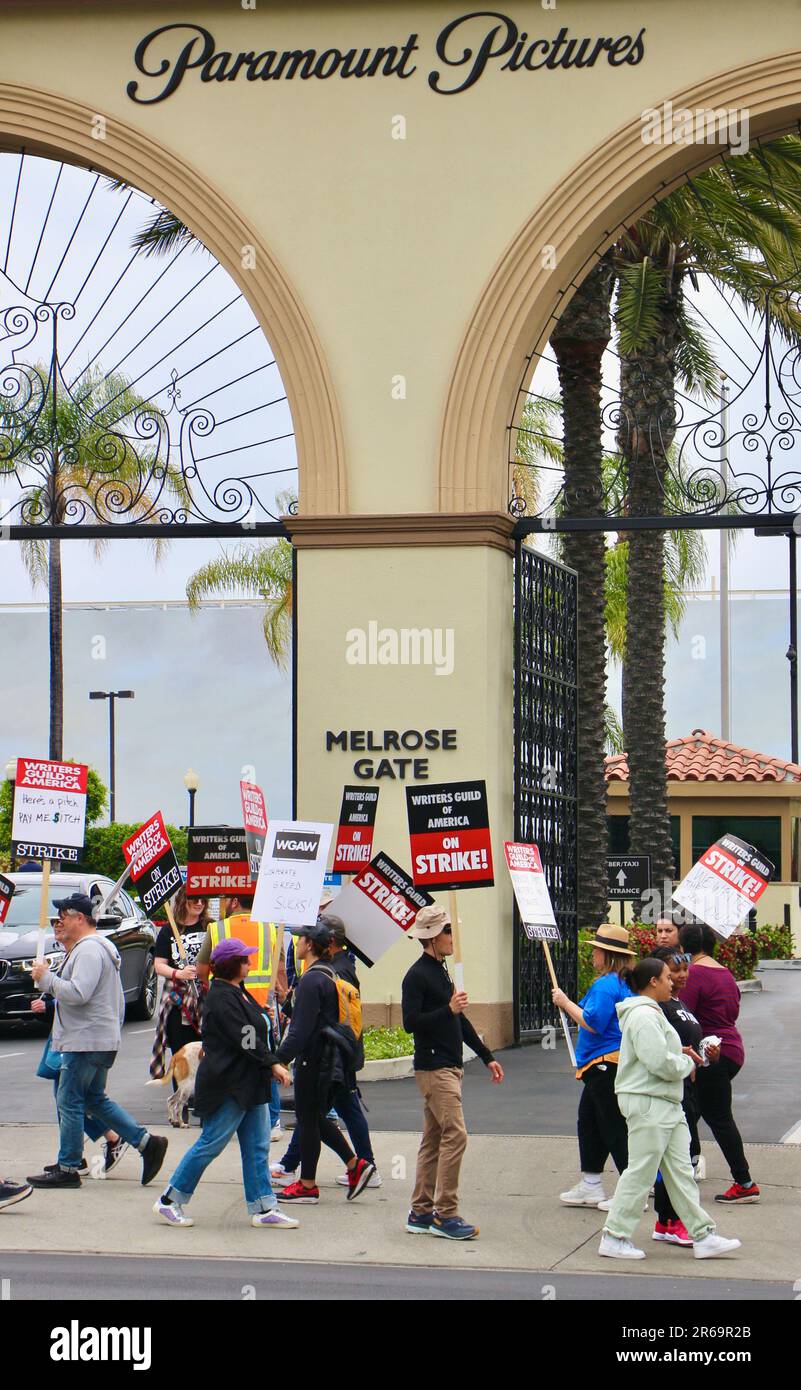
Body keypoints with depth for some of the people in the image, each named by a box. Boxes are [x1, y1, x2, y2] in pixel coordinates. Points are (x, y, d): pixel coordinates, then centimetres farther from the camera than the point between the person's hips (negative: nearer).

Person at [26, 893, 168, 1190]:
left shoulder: (89, 950, -16)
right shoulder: (96, 947, 19)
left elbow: (78, 993, -25)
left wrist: (45, 977, -17)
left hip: (87, 1041, -11)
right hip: (99, 1040, 11)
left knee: (70, 1102, -5)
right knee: (95, 1100, 16)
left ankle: (67, 1168, 0)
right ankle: (147, 1143, 13)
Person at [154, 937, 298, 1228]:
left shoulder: (238, 993, 15)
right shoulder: (221, 999, -17)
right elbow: (243, 1040, -23)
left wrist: (270, 1068, 11)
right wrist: (273, 1063, -20)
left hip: (249, 1084, 10)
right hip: (228, 1086, -10)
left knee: (257, 1147, 8)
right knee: (211, 1144, -3)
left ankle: (263, 1209, 10)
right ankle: (169, 1201, 8)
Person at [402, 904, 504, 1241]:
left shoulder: (441, 972, 18)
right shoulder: (417, 976, -12)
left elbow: (460, 1021, 24)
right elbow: (410, 1022, -19)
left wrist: (487, 1057, 24)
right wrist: (448, 1010, -26)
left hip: (449, 1067, 10)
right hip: (433, 1068, -10)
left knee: (433, 1139, 10)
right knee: (455, 1135, -15)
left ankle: (421, 1213, 13)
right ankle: (445, 1215, -14)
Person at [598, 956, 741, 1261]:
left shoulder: (652, 1013, 18)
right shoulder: (643, 1016, -17)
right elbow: (660, 1062, -24)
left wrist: (680, 1055, 9)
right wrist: (687, 1063, -7)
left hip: (666, 1104, 11)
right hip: (647, 1103, -11)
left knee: (681, 1172, 9)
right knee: (640, 1172, -4)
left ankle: (702, 1236, 11)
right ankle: (614, 1238, 3)